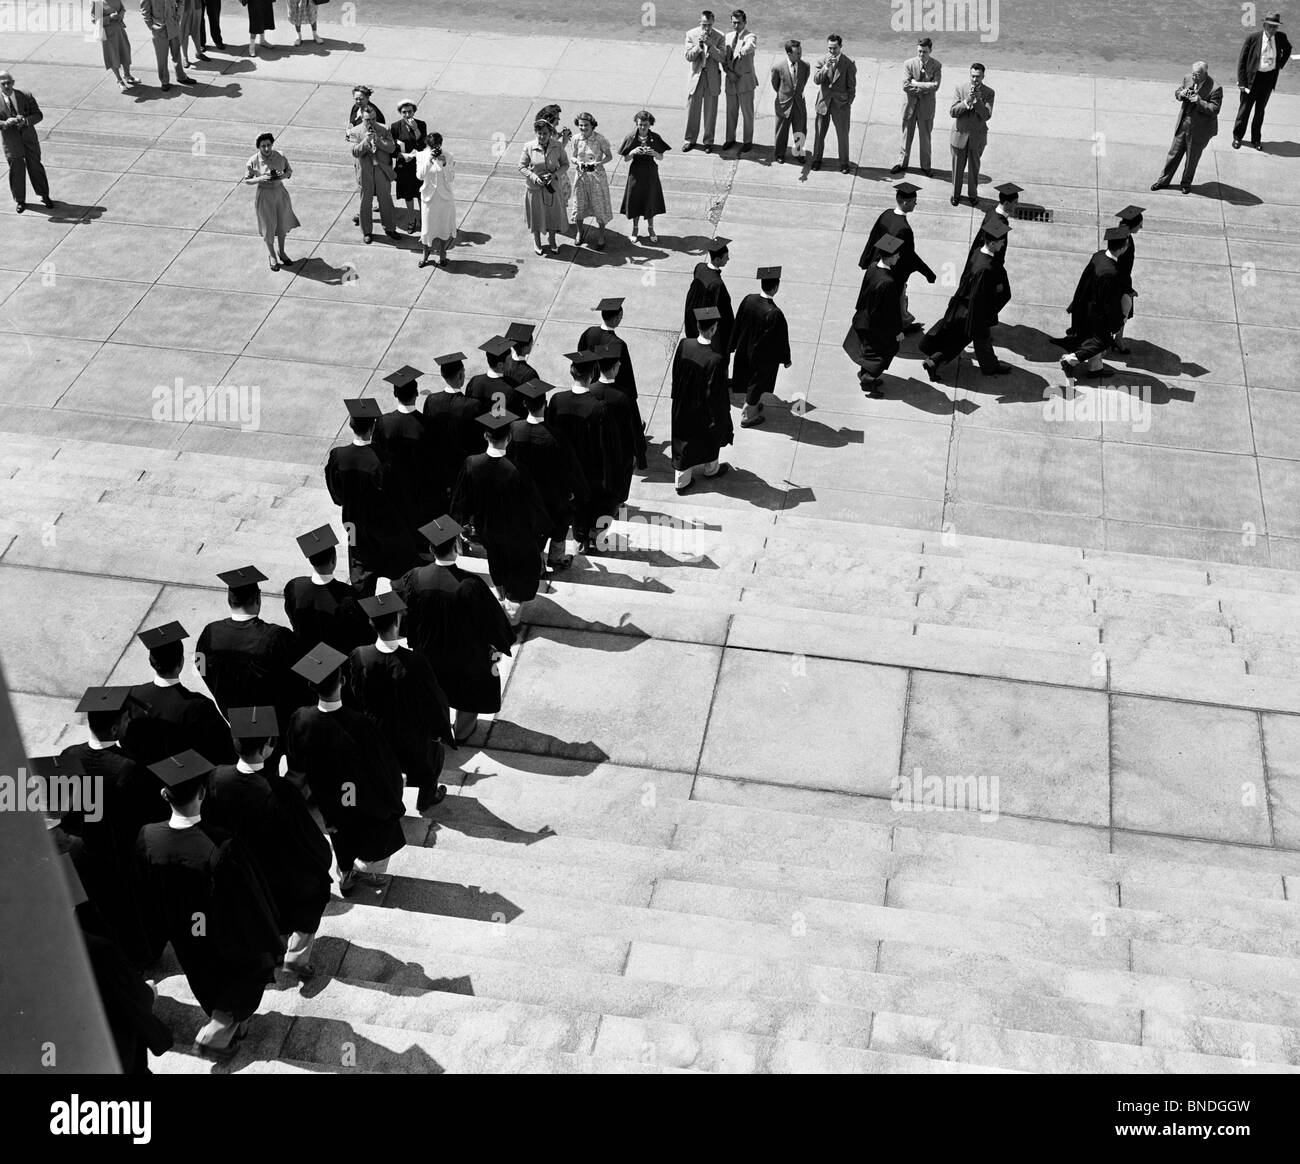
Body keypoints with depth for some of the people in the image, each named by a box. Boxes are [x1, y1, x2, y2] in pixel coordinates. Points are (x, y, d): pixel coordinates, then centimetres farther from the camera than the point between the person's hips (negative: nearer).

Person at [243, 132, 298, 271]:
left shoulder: (280, 157, -9)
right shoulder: (253, 161, -16)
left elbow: (289, 171, 6)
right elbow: (247, 181, -7)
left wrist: (283, 176, -17)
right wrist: (260, 179, -25)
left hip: (280, 193, 3)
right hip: (264, 195, -3)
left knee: (282, 225, 16)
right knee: (269, 228, 7)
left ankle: (281, 252, 38)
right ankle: (272, 256, 28)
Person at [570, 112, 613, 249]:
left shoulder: (599, 138, -14)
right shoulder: (576, 139, -5)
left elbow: (609, 156, -6)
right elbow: (573, 157, 6)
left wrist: (599, 163, -24)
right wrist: (578, 162, -17)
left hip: (597, 176, -3)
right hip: (581, 175, 3)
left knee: (599, 207, 4)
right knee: (579, 205, 13)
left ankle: (600, 237, 19)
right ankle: (579, 232, 37)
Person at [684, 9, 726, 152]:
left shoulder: (719, 37, -5)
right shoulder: (691, 34, -3)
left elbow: (721, 57, -12)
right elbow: (688, 57, -7)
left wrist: (710, 44, -24)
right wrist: (699, 45, -23)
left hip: (712, 77, -1)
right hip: (696, 75, 1)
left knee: (710, 111, 6)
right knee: (692, 110, 6)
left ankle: (708, 141, 19)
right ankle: (690, 140, 18)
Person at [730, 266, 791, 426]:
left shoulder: (748, 299, -18)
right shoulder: (775, 314, -35)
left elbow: (738, 324, -2)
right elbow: (781, 340, -22)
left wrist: (734, 344, 13)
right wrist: (786, 359, -5)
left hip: (745, 350, 5)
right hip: (764, 356, -5)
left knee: (750, 381, 27)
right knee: (758, 384, 18)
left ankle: (752, 405, 50)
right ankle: (748, 416, 35)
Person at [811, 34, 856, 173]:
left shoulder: (849, 62, -6)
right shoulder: (822, 61, 1)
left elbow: (851, 86, -1)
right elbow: (816, 80, -11)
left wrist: (848, 103, -5)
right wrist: (826, 66, -24)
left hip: (841, 104, -2)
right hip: (823, 102, 2)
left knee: (843, 135, 2)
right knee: (819, 134, 10)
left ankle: (844, 163, 14)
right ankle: (816, 159, 26)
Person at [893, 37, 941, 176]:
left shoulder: (936, 66, -8)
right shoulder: (909, 64, -8)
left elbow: (935, 86, -18)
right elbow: (905, 86, -15)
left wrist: (915, 83, -19)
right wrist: (924, 88, -16)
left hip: (927, 106, 0)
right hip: (910, 104, 0)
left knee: (925, 137, 10)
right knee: (906, 135, 11)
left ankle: (925, 166, 23)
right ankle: (902, 163, 25)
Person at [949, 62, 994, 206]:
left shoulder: (988, 93, -8)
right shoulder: (960, 89, -7)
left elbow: (987, 115, -16)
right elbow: (953, 112, -13)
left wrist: (978, 100, -28)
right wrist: (967, 101, -26)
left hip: (977, 136, 0)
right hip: (960, 134, 0)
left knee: (974, 167, 13)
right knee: (958, 166, 11)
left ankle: (973, 194, 31)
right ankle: (956, 193, 28)